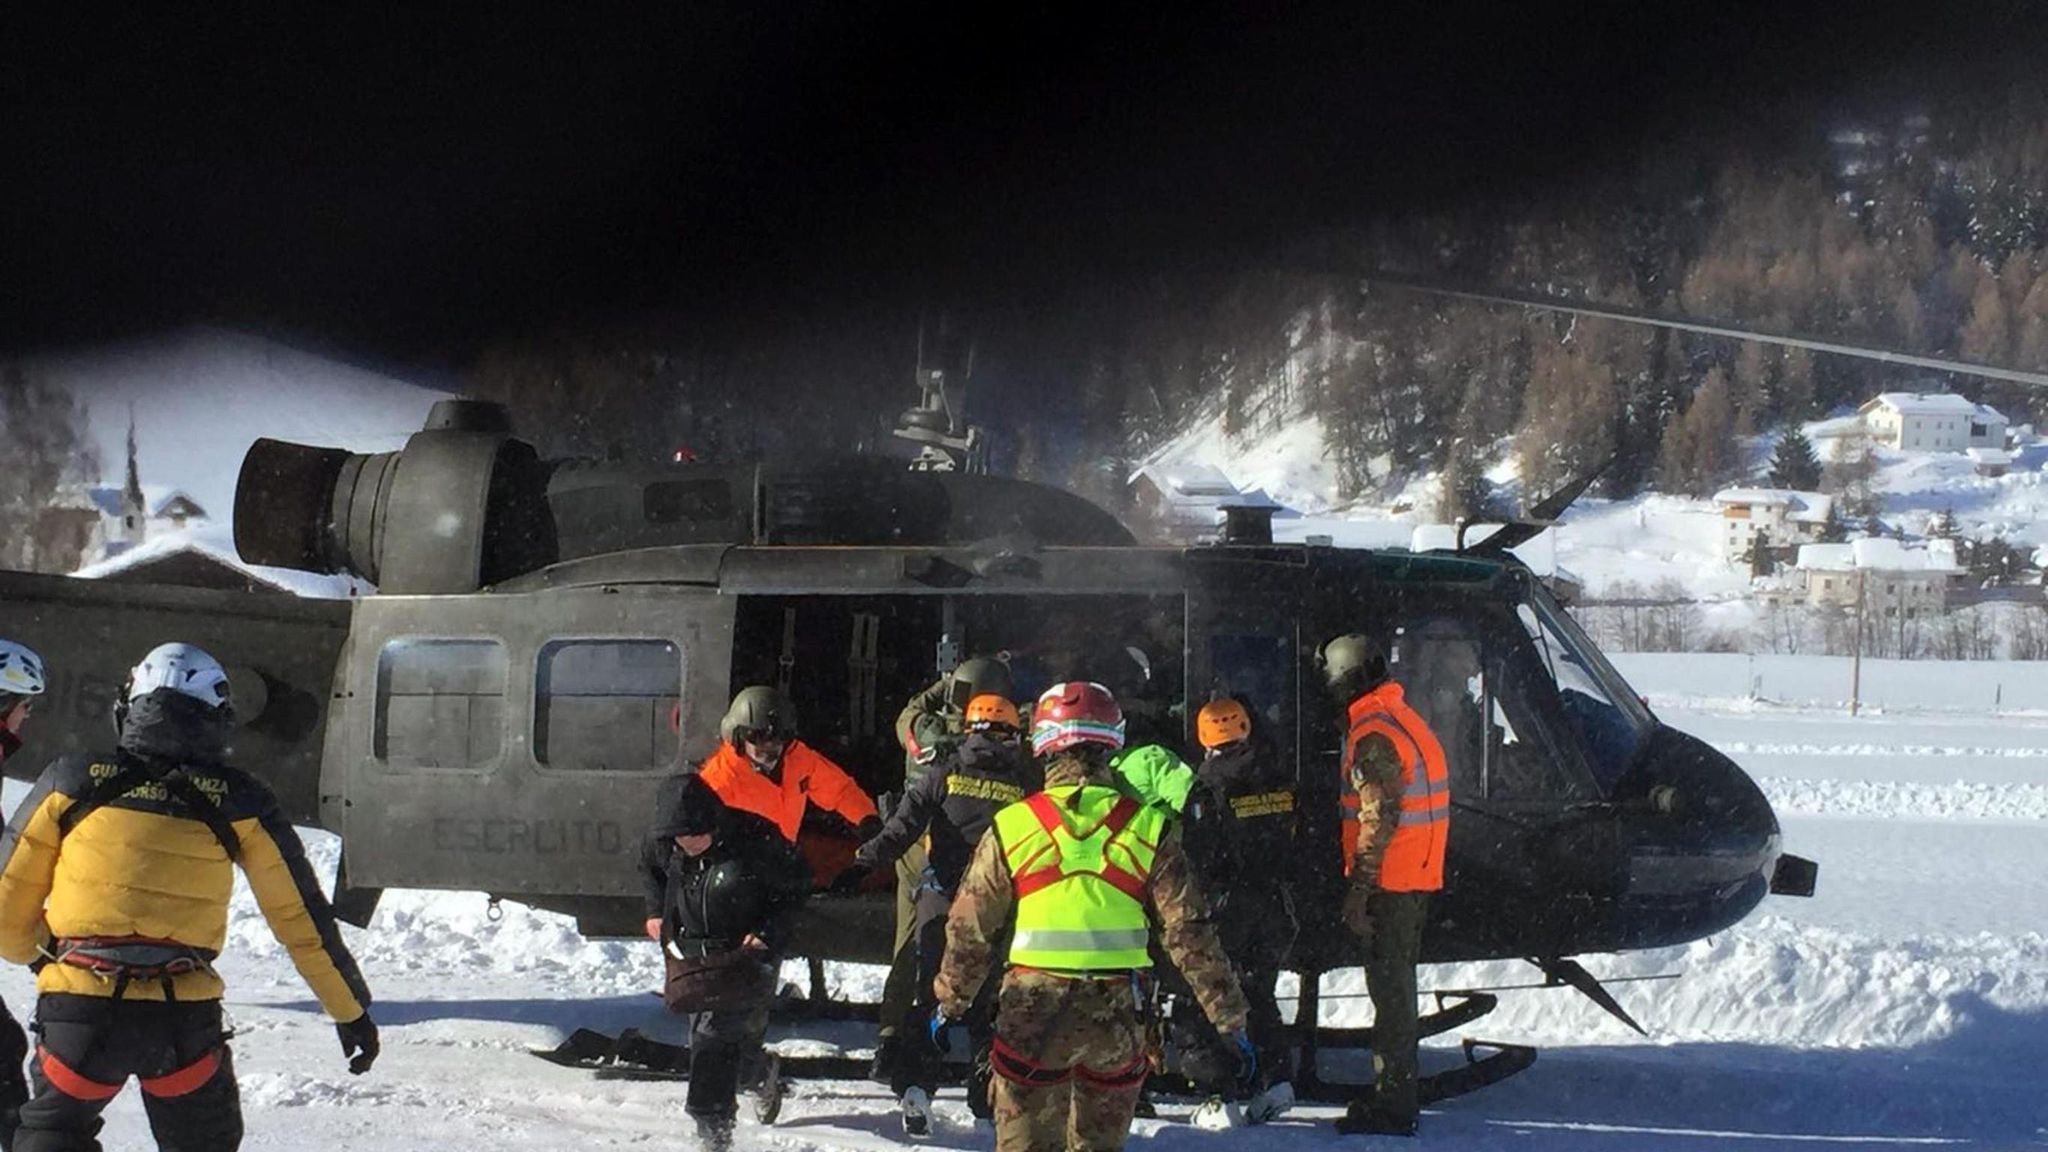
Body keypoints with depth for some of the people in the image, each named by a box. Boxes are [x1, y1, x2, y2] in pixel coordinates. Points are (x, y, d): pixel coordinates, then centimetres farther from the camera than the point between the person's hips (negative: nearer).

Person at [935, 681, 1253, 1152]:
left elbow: (969, 931, 5)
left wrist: (949, 1004, 20)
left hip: (1033, 1008, -1)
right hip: (1118, 1012, 1)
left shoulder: (1011, 827, -2)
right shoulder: (1148, 829, -1)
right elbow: (1190, 935, -2)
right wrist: (1231, 1020, 5)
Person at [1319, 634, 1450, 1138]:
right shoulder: (1406, 719, 16)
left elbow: (1378, 819, -22)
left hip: (1389, 882, -10)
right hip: (1417, 878, 10)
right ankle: (1397, 1096, 25)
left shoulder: (1373, 735, -16)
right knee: (1397, 986, 17)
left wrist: (1358, 890, -20)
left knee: (1388, 988, -7)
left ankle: (1390, 1105, -5)